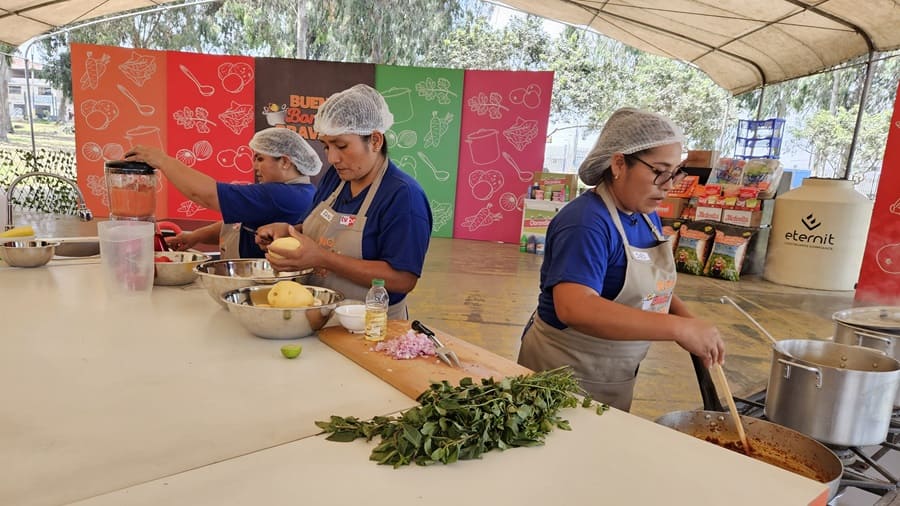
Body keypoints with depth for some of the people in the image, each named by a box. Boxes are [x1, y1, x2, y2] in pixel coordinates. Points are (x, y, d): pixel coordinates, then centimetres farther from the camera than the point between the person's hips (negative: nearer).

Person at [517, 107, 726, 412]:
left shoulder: (648, 216, 3)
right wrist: (679, 328, -37)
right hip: (566, 375, -8)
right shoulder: (586, 223, -24)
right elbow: (574, 308, -37)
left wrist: (689, 321, -5)